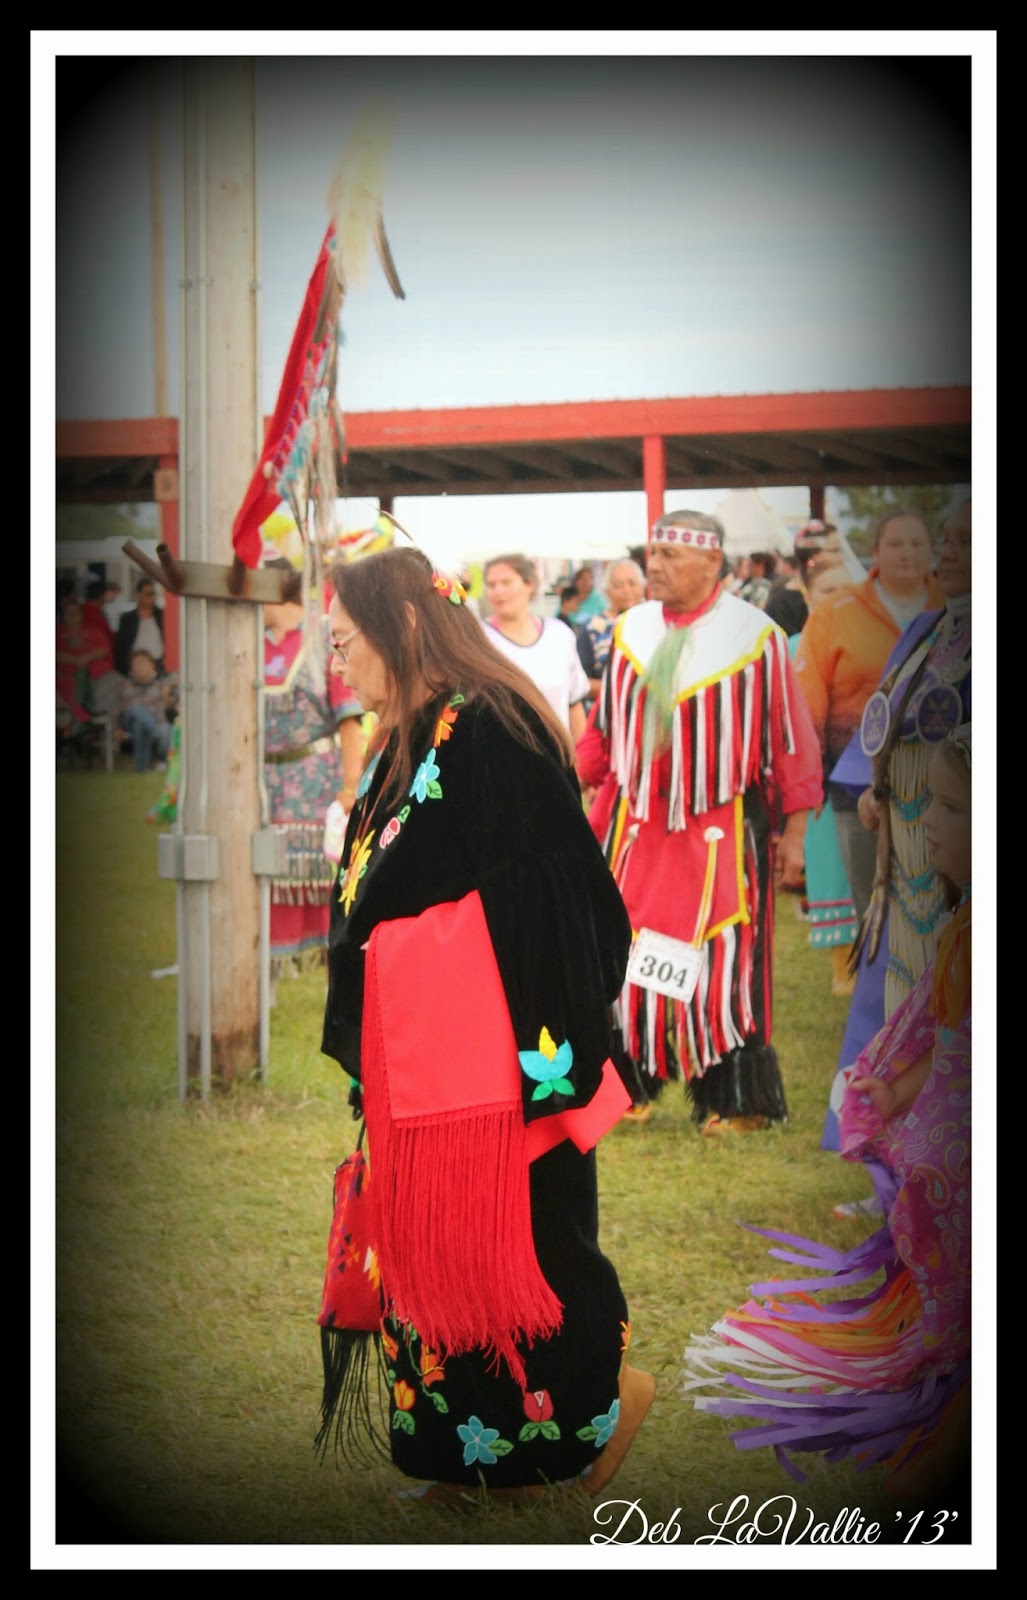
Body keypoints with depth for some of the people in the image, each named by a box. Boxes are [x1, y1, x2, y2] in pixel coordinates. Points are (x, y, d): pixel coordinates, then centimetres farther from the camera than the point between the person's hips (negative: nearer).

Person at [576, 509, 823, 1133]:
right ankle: (630, 1086, 18)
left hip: (722, 831, -4)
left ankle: (734, 1102, 8)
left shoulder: (755, 636, -5)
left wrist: (793, 831, -4)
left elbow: (791, 740, -2)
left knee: (721, 964, -3)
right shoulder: (630, 631, 7)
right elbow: (604, 730, 14)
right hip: (637, 825, 4)